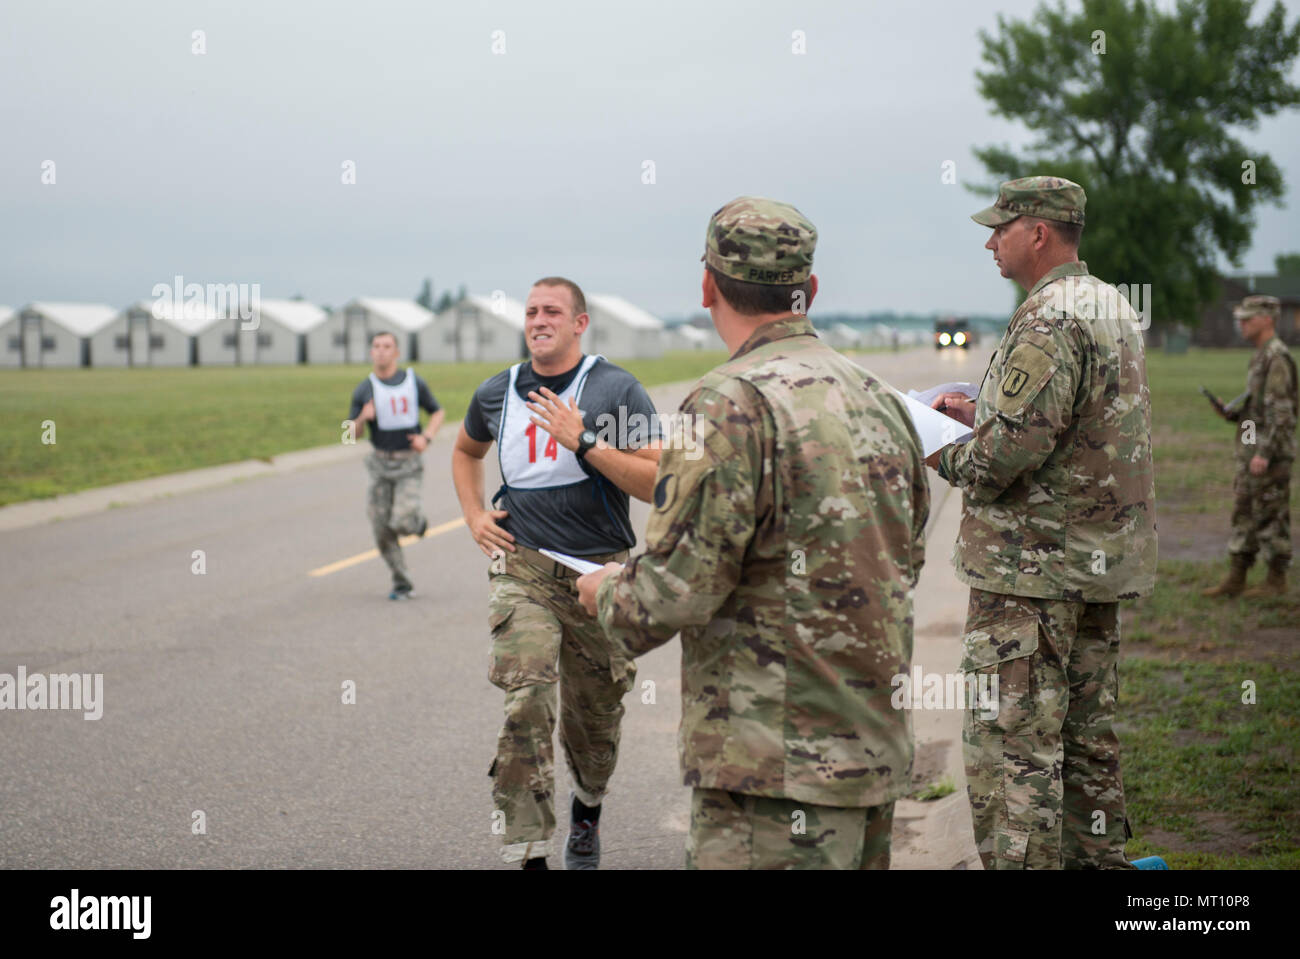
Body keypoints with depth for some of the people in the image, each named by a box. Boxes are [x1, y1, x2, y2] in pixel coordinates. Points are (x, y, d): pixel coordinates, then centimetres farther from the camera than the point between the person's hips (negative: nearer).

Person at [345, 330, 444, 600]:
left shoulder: (414, 382, 1)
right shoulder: (364, 390, 2)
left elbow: (437, 412, 12)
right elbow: (351, 434, 2)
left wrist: (426, 437, -6)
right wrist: (363, 418, -20)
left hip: (409, 465, -2)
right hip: (380, 464, 2)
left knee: (401, 522, -17)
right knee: (382, 530, 0)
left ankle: (419, 520, 20)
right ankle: (401, 583, 14)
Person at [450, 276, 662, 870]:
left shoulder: (615, 390, -5)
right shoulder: (497, 394, 7)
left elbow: (656, 482, -12)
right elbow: (466, 451, 30)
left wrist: (583, 442, -22)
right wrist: (474, 517, 14)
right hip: (522, 569, 1)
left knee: (594, 718, 13)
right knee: (526, 704, -17)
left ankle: (587, 808, 44)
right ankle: (529, 854, -15)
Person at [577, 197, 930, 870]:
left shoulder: (731, 404, -16)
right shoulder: (880, 401, 11)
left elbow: (674, 593, -18)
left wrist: (607, 594, 3)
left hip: (780, 763, -9)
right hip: (877, 747, 9)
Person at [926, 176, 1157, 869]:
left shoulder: (1048, 321, -18)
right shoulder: (1112, 308, 14)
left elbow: (1011, 453, -24)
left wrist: (943, 455, -6)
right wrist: (979, 414, 15)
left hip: (1032, 566, -10)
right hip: (1101, 561, 10)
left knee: (1010, 742, -6)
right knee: (1085, 733, 17)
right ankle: (1097, 856, 24)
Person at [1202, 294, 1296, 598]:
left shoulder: (1277, 357, -15)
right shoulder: (1261, 357, 16)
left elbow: (1280, 411, -21)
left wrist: (1264, 453, -25)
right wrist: (1231, 413, 7)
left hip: (1271, 453, -10)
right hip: (1252, 450, 10)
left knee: (1271, 516, -3)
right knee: (1244, 514, 10)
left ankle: (1277, 581, 6)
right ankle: (1235, 579, 13)